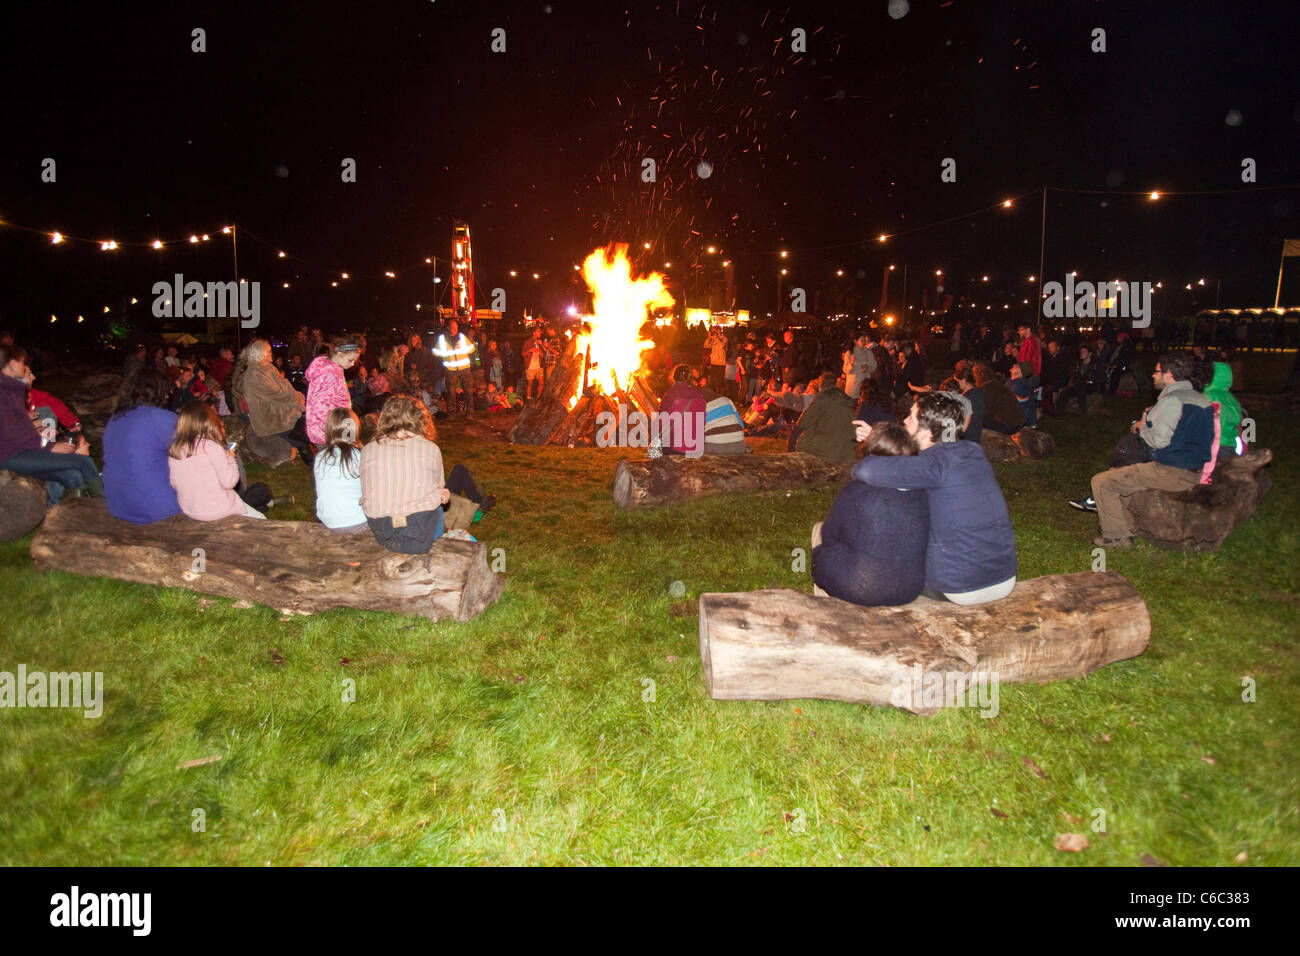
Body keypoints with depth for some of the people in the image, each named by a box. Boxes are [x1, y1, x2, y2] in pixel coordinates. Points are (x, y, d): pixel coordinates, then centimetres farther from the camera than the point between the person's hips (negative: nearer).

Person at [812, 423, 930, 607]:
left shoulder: (856, 492, -19)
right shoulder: (922, 495, -7)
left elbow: (829, 535, -4)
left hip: (859, 592, -5)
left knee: (819, 529, 17)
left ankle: (825, 598, 27)